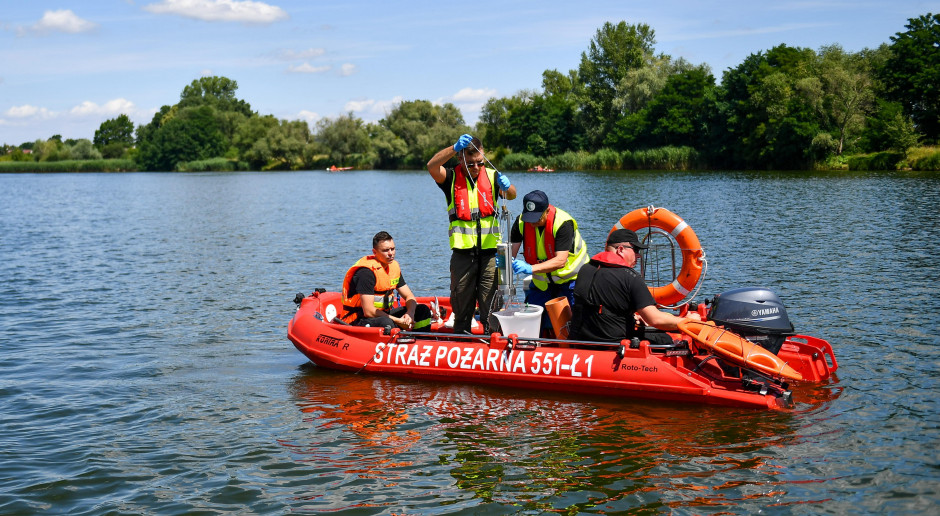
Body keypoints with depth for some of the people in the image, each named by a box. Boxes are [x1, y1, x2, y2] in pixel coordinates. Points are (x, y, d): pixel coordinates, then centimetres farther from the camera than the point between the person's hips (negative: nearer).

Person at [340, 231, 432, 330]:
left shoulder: (393, 266, 6)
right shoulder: (366, 271, -20)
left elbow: (409, 296, 11)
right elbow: (368, 312, -24)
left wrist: (410, 314, -13)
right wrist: (399, 321, -23)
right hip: (358, 320, -9)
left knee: (423, 310, -1)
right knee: (386, 322, -40)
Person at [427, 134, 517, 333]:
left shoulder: (491, 176, 6)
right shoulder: (452, 178, 4)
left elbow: (511, 195, -9)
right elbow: (432, 166, -15)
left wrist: (507, 187, -32)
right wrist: (455, 148, -29)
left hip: (489, 252, 0)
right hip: (463, 255, 0)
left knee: (491, 309, 0)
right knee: (462, 309, 8)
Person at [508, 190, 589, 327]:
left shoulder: (563, 223, -29)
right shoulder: (521, 221, -15)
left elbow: (561, 260, -36)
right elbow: (511, 250, -16)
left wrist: (530, 268, -49)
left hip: (570, 277, -4)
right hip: (542, 280, 5)